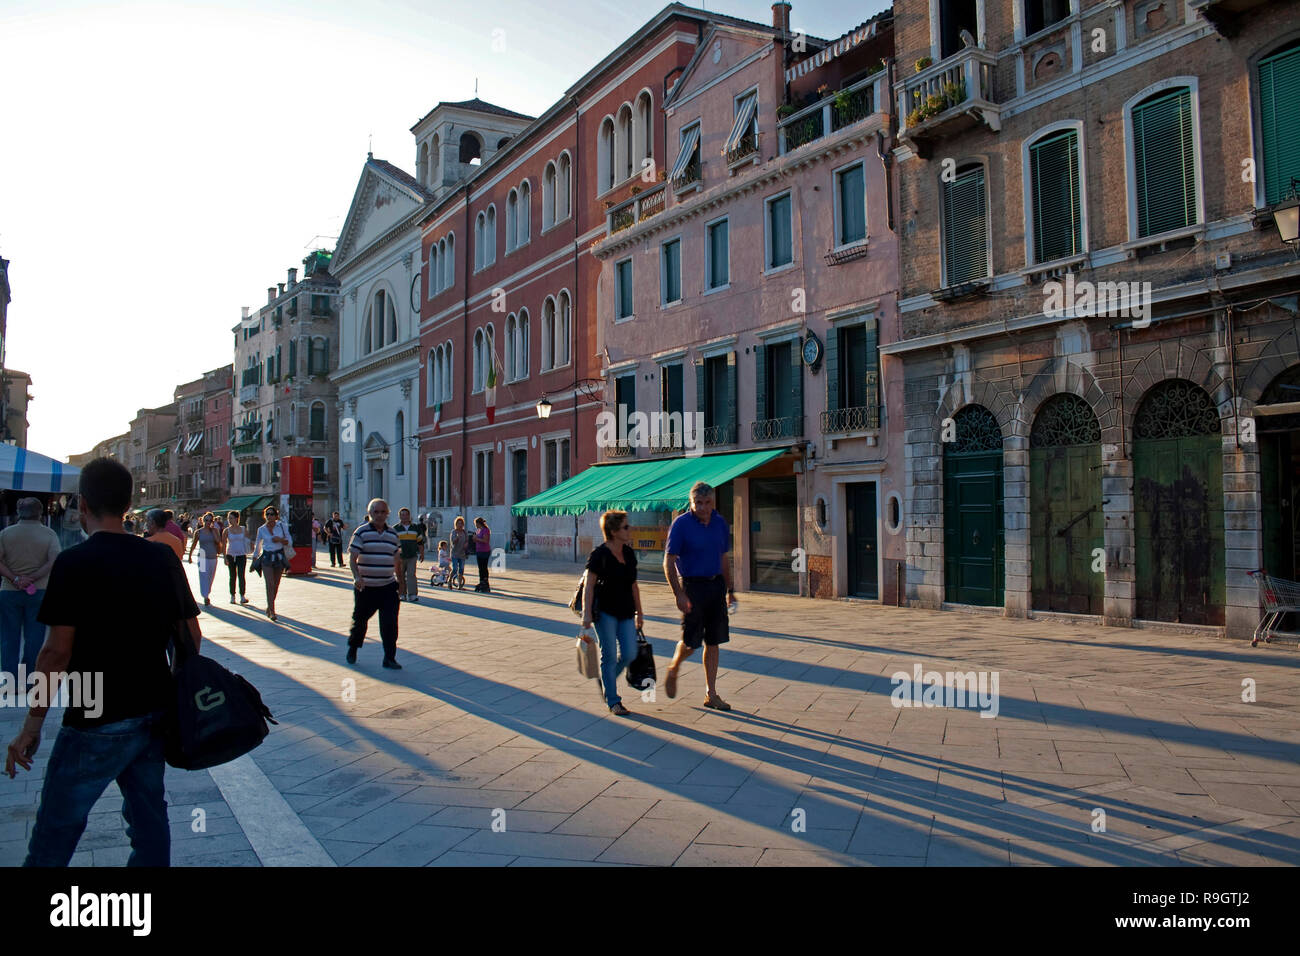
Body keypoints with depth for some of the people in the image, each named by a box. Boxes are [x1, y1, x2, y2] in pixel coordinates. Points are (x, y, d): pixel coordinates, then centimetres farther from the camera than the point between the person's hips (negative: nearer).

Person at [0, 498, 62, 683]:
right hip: (39, 592, -1)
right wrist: (32, 578, -12)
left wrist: (15, 578, -11)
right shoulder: (49, 534, -4)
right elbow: (54, 562, -15)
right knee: (34, 638, 6)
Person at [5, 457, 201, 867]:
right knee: (148, 817, 17)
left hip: (96, 723, -5)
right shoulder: (163, 559, 1)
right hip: (155, 714, 5)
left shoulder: (74, 563, -13)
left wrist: (32, 725, -8)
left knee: (54, 836, 9)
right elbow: (190, 636, 5)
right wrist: (178, 695, 18)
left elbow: (57, 651, -15)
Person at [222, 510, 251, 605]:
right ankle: (232, 596, 15)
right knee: (232, 576, 6)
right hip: (230, 555, 1)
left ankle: (242, 596, -4)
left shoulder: (243, 529, 2)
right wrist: (225, 557, -6)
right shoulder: (227, 530, 1)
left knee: (241, 576, -8)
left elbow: (249, 541, 9)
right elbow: (223, 544, 1)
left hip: (241, 555, -1)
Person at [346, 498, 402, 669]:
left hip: (388, 587, 2)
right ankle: (352, 648, 39)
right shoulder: (361, 532, -4)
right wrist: (357, 577, -23)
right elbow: (352, 557, -9)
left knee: (390, 623, -6)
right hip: (365, 587, -2)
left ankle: (389, 658, 2)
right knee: (360, 620, 13)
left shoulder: (393, 534, 8)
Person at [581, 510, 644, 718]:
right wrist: (586, 613, -19)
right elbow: (589, 586, -12)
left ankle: (606, 679, 29)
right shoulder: (599, 555, -11)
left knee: (629, 654, 1)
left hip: (625, 611, 6)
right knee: (609, 655, -1)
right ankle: (613, 702, 10)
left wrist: (639, 612, 17)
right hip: (605, 611, -6)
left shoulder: (629, 553, 9)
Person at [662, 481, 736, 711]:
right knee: (691, 642, -2)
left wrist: (730, 590, 15)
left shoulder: (719, 523, 7)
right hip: (692, 586, -5)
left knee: (713, 642, 7)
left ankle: (711, 695, 14)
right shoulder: (681, 524, -10)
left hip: (716, 585, 5)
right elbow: (668, 563, -11)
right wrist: (679, 594, -17)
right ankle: (672, 671, 29)